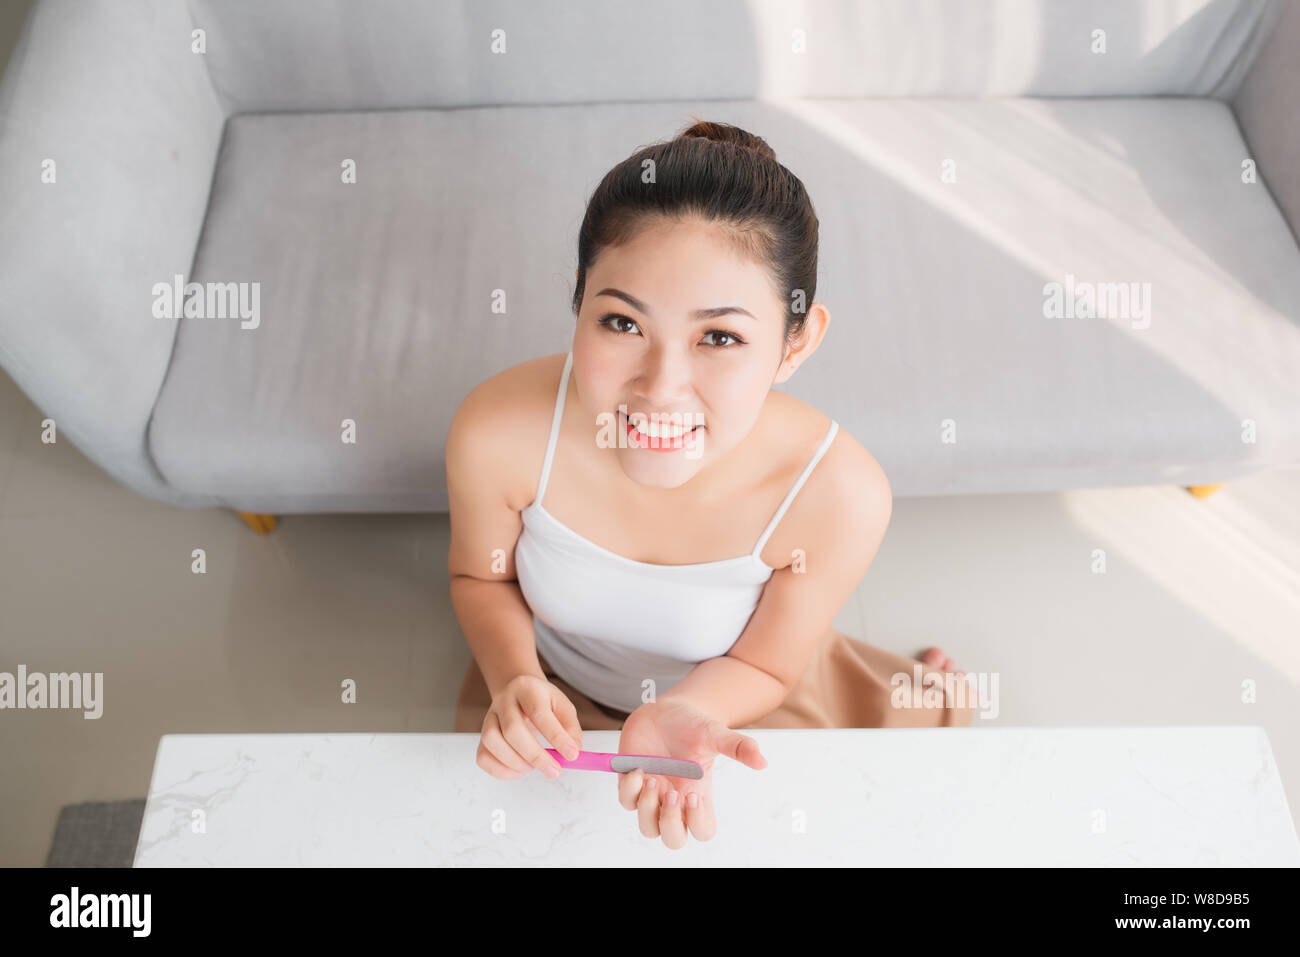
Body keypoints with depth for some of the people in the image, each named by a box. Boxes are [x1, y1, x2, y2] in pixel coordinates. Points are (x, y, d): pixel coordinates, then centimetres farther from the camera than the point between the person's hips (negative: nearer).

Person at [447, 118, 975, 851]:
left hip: (728, 705, 1)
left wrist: (677, 712, -34)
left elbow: (762, 664, -15)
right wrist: (515, 678, -28)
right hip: (553, 697, 0)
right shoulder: (498, 435, -32)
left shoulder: (839, 496, -34)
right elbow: (481, 577, -9)